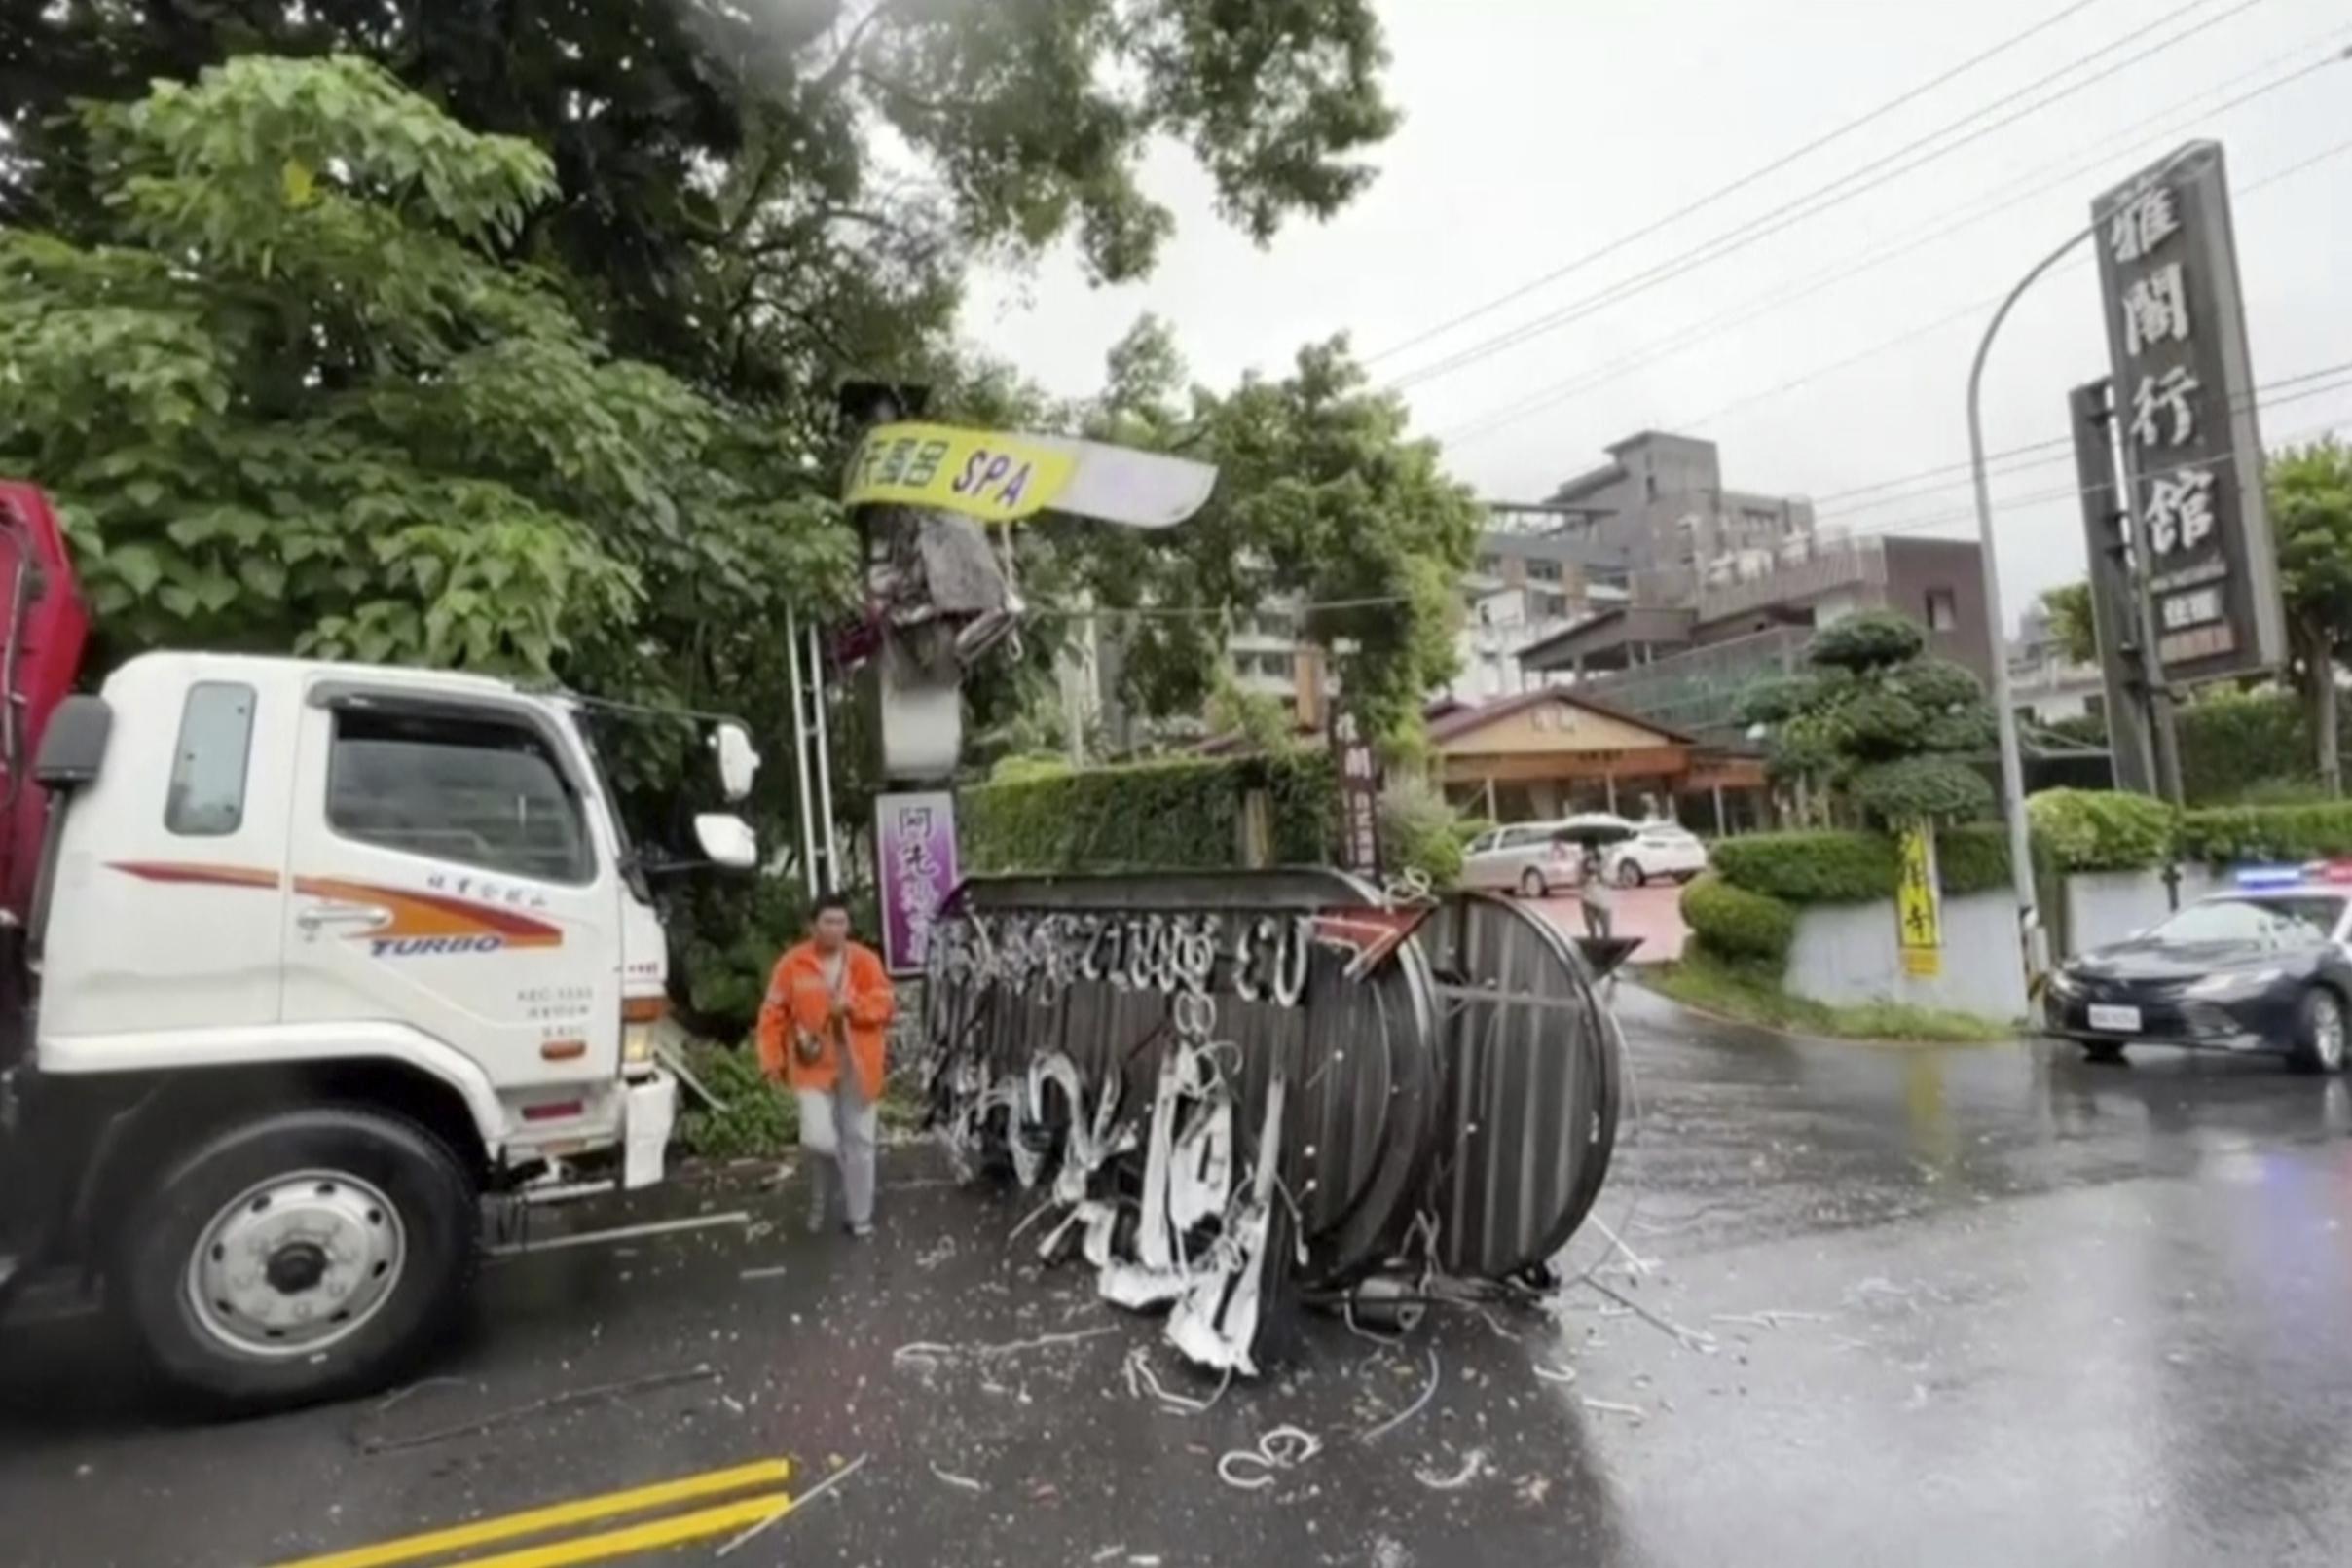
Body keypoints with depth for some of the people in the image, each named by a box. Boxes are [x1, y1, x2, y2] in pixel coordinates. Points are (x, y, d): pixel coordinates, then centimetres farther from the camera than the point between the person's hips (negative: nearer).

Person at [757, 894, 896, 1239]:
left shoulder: (865, 960, -1)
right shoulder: (792, 964, -3)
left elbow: (885, 1004, -4)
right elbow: (773, 1015, 2)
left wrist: (852, 1005, -21)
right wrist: (773, 1059, -4)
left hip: (856, 1066, 2)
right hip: (813, 1064, -1)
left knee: (858, 1142, 8)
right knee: (818, 1138, -13)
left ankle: (859, 1216, 23)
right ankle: (820, 1199, 21)